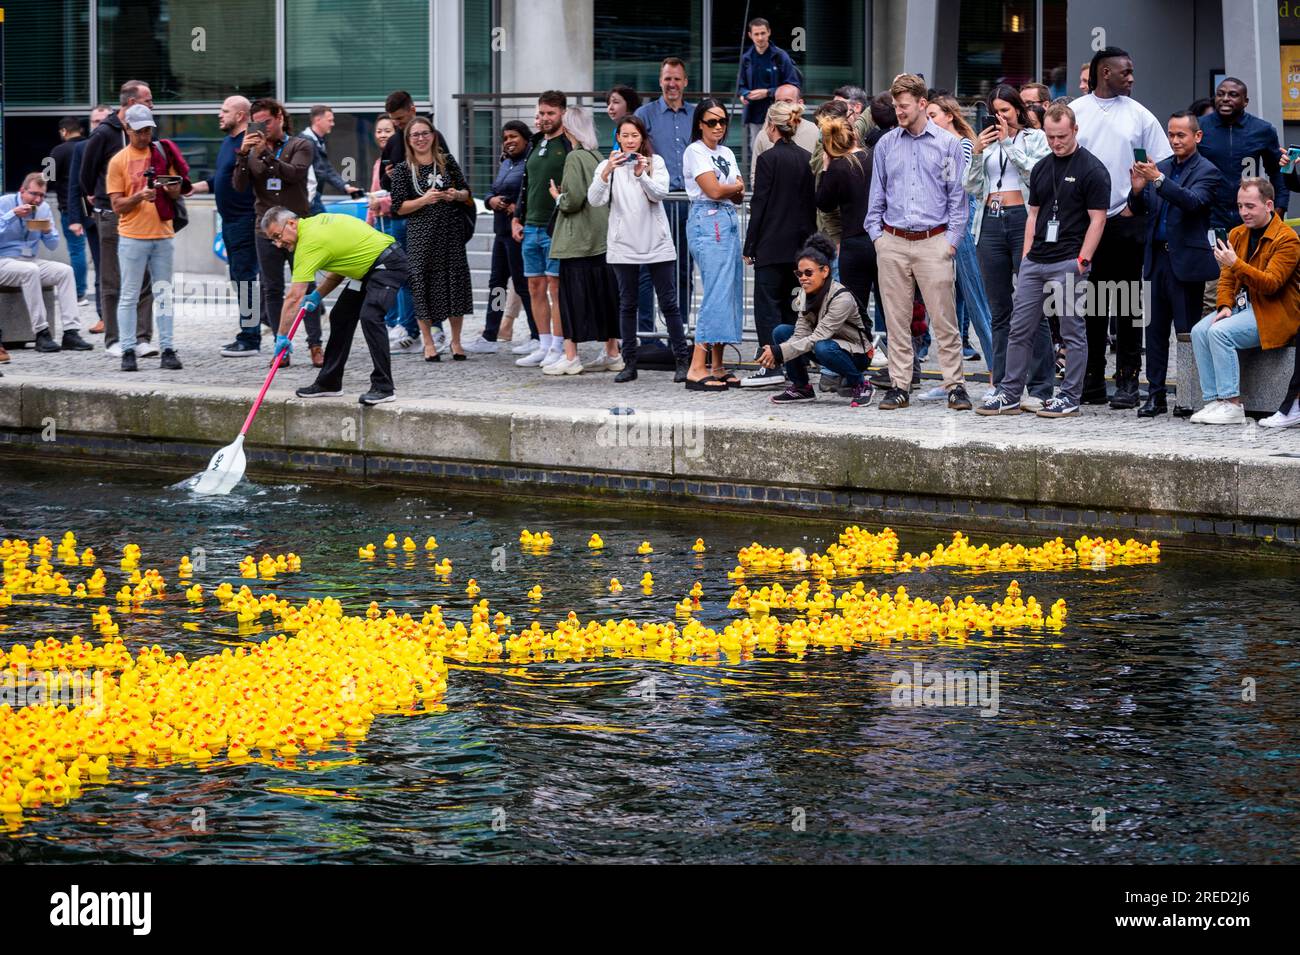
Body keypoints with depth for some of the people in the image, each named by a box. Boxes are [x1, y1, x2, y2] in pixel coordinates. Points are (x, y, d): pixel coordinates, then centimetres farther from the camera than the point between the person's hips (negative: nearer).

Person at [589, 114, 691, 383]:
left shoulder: (655, 162, 4)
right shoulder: (608, 166, 5)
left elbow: (659, 193, -11)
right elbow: (594, 199, -9)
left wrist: (641, 175, -29)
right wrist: (607, 172, -26)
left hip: (656, 242, -1)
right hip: (624, 245, 1)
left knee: (668, 302, 0)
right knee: (627, 304, 5)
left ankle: (683, 360, 4)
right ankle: (629, 363, 9)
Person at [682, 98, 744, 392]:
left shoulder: (726, 154, 18)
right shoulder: (695, 152, -5)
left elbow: (740, 196, 13)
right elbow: (714, 190, -13)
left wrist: (729, 189, -9)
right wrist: (736, 186, 6)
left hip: (729, 222, 8)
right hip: (708, 222, -8)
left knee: (730, 292, 6)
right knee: (717, 293, -14)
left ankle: (717, 368, 10)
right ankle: (697, 369, -17)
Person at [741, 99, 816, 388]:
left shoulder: (769, 159, -11)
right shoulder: (808, 159, 7)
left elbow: (759, 205, -12)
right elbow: (814, 202, 11)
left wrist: (749, 246, -7)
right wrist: (809, 239, 17)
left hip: (772, 244, -6)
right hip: (801, 243, 6)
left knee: (768, 303, -3)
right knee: (792, 305, 12)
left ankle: (772, 367, -10)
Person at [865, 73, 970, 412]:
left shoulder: (947, 143, 3)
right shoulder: (885, 145, 10)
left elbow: (957, 196, 4)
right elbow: (877, 194, 15)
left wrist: (952, 239, -3)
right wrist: (877, 234, 6)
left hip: (933, 241, -3)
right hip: (893, 242, 3)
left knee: (944, 320, -4)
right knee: (897, 320, 4)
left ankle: (955, 385, 0)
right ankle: (899, 386, 9)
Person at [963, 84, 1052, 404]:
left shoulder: (1035, 138, 6)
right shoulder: (985, 142, 17)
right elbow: (972, 188, 12)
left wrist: (1008, 142, -8)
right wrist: (976, 153, -1)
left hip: (1023, 220, -5)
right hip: (991, 224, 5)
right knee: (999, 311, 7)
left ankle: (1040, 389, -6)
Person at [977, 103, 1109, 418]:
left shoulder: (1091, 170, -7)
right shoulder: (1041, 168, 14)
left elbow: (1097, 219, -9)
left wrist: (1082, 261, -13)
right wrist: (1026, 255, 11)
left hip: (1068, 263, -7)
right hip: (1035, 262, 7)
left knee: (1072, 332, 1)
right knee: (1020, 329, 7)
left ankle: (1070, 398, 7)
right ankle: (1009, 394, 12)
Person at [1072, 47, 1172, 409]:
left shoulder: (1138, 114, 6)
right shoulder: (1074, 112, 7)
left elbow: (1161, 167, 6)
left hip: (1127, 221, -1)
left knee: (1127, 305, -2)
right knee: (1089, 305, 5)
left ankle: (1128, 382, 0)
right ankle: (1092, 382, 11)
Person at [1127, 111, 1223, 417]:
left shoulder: (1207, 171, -2)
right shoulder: (1160, 167, 14)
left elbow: (1193, 201, -20)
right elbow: (1140, 209, 13)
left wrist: (1158, 180, -28)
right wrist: (1137, 190, -9)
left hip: (1186, 261, -5)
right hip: (1158, 258, 5)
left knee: (1187, 331, -2)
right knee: (1155, 328, 6)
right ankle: (1156, 395, 9)